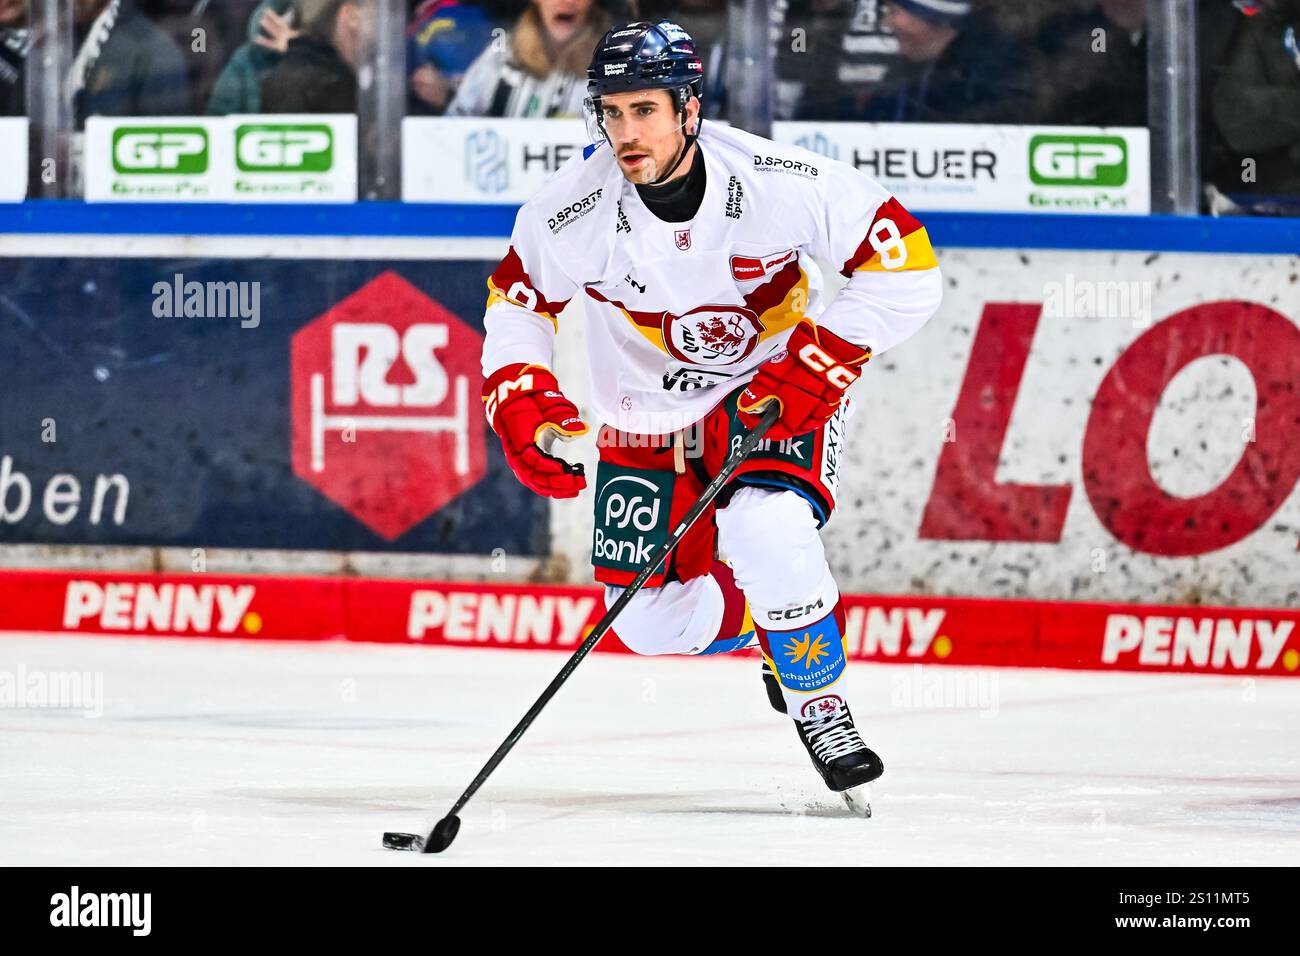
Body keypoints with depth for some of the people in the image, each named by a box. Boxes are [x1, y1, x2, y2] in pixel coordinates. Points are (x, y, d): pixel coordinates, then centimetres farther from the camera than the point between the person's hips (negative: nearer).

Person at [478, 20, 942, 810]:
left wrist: (822, 360, -26)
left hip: (777, 382, -3)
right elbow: (517, 299, -1)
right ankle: (765, 624, 31)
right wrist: (520, 402, -14)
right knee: (655, 622, -2)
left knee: (768, 531, -31)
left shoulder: (780, 183, -27)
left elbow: (907, 267, -20)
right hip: (650, 411, 3)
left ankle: (819, 705, -8)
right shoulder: (574, 211, -21)